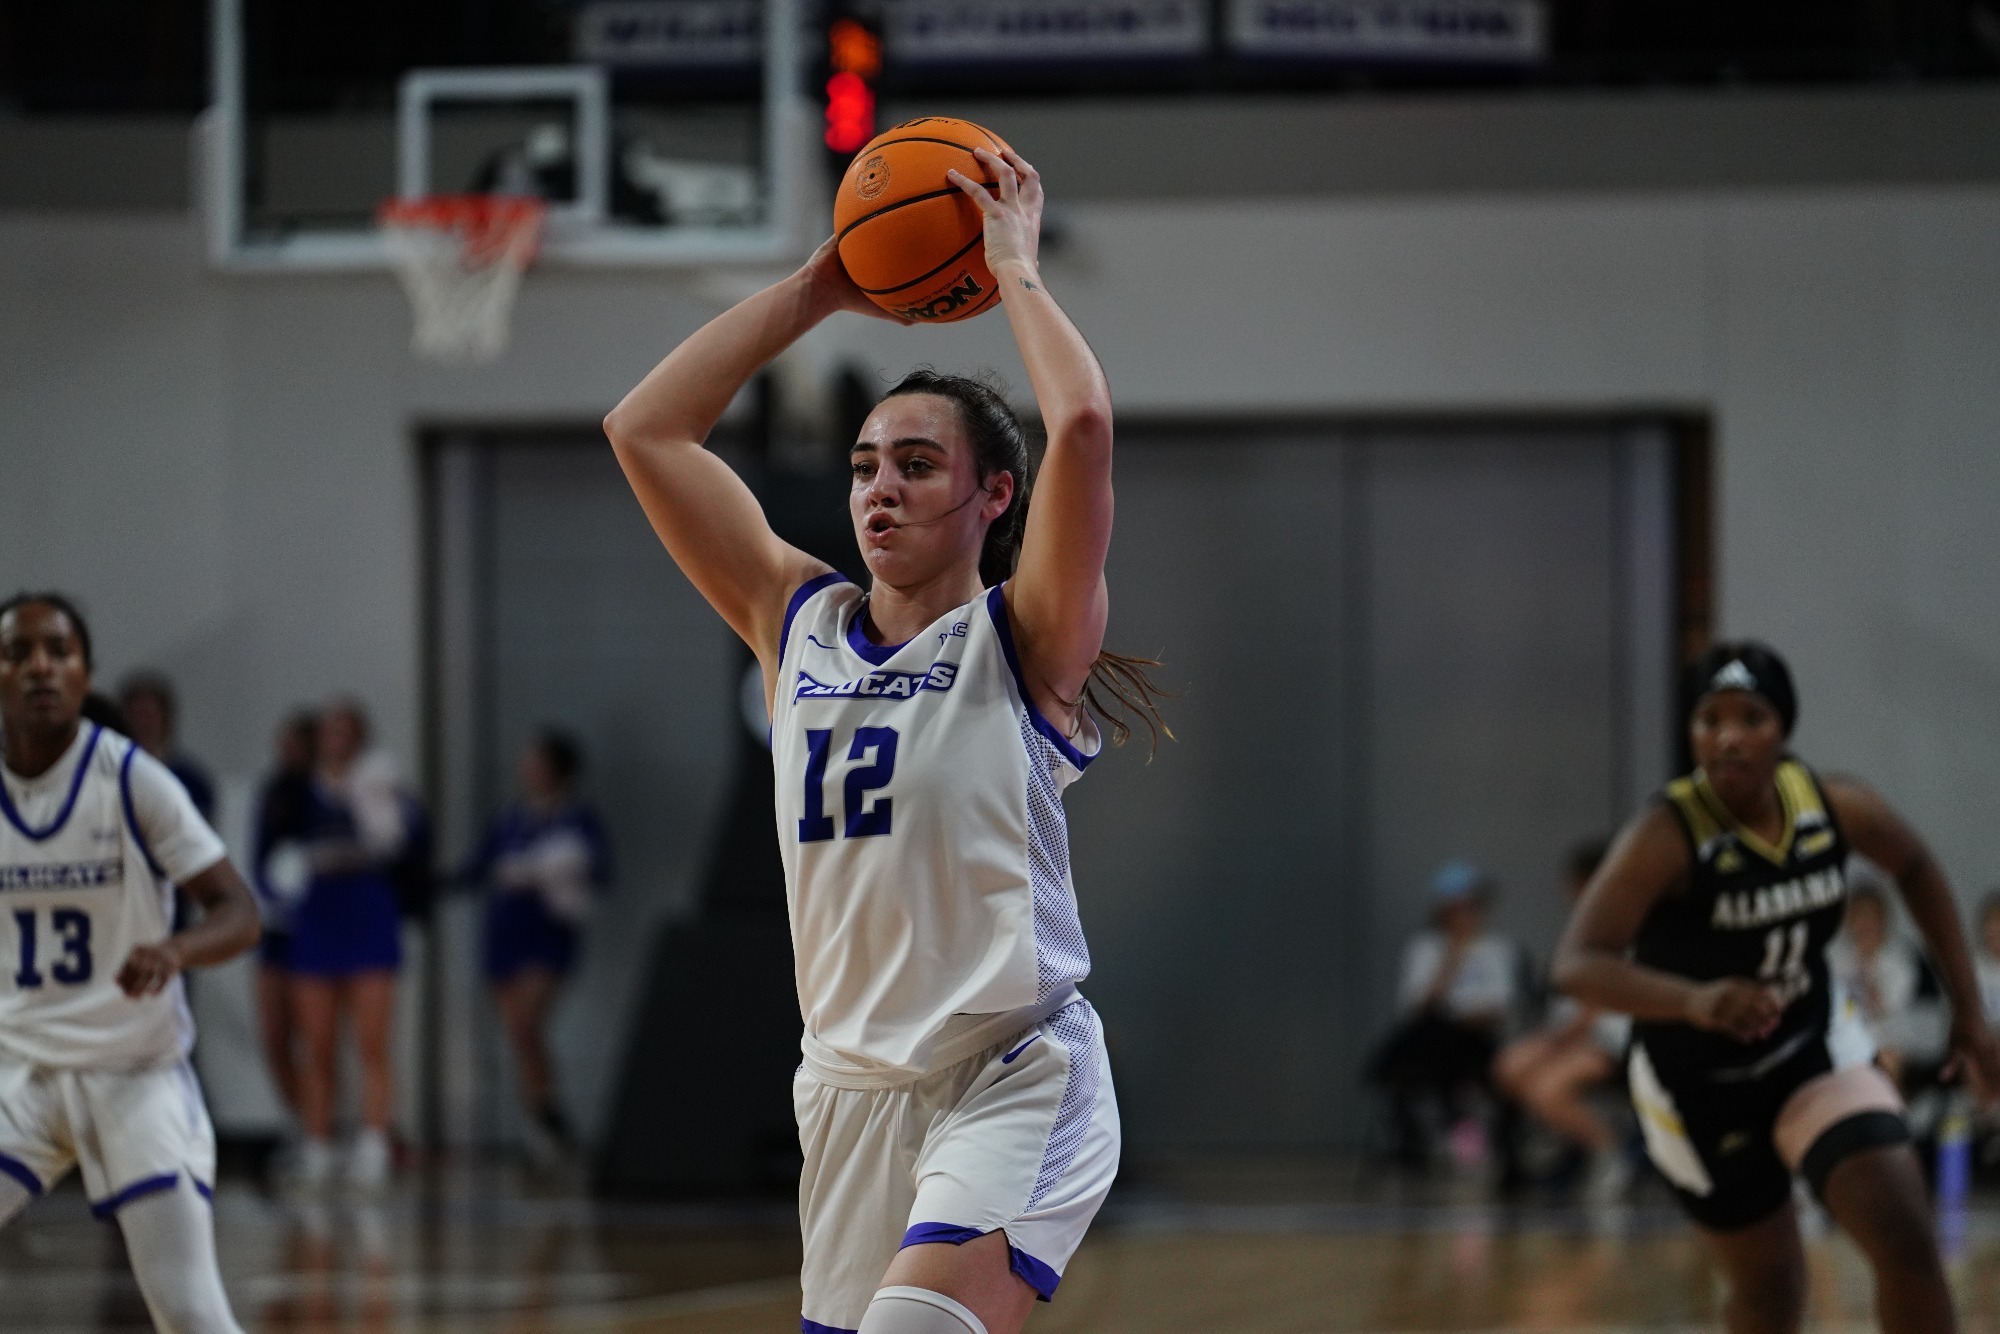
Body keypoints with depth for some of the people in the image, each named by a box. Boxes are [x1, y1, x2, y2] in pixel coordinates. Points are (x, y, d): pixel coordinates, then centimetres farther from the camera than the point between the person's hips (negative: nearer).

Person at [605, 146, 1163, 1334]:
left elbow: (1083, 424, -20)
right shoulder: (798, 624, 12)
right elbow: (646, 431, 11)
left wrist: (1014, 265, -6)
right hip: (850, 1091, 6)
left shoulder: (1024, 641, -2)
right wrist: (818, 291, 11)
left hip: (1017, 1085, -6)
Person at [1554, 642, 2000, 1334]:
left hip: (1815, 1048, 3)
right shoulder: (1668, 835, -28)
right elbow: (1577, 965, -39)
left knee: (1908, 1242, -17)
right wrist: (1695, 1002, -56)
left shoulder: (1834, 807, -14)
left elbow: (1915, 869, 9)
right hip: (1699, 1084, -3)